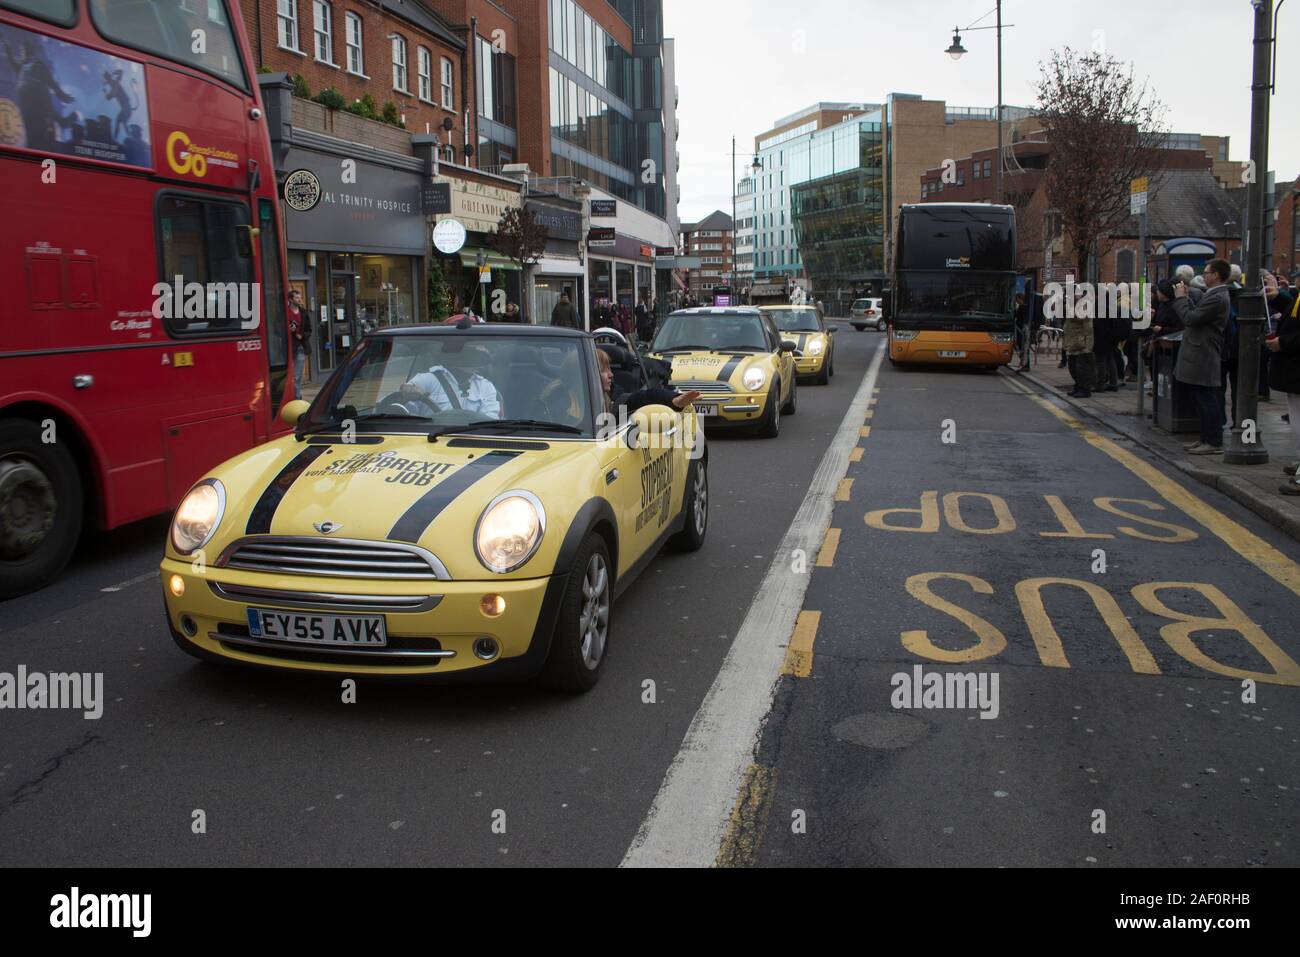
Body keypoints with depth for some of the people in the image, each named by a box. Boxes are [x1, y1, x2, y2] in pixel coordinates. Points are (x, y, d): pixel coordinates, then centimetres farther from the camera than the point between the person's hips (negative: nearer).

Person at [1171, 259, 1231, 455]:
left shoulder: (1217, 298, -18)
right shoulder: (1214, 295, 15)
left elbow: (1190, 318, -20)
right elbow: (1195, 315, 14)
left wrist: (1180, 297, -8)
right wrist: (1186, 297, 13)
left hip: (1203, 358, -10)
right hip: (1200, 357, 10)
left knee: (1207, 400, -5)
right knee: (1204, 401, 15)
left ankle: (1214, 442, 0)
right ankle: (1206, 439, 22)